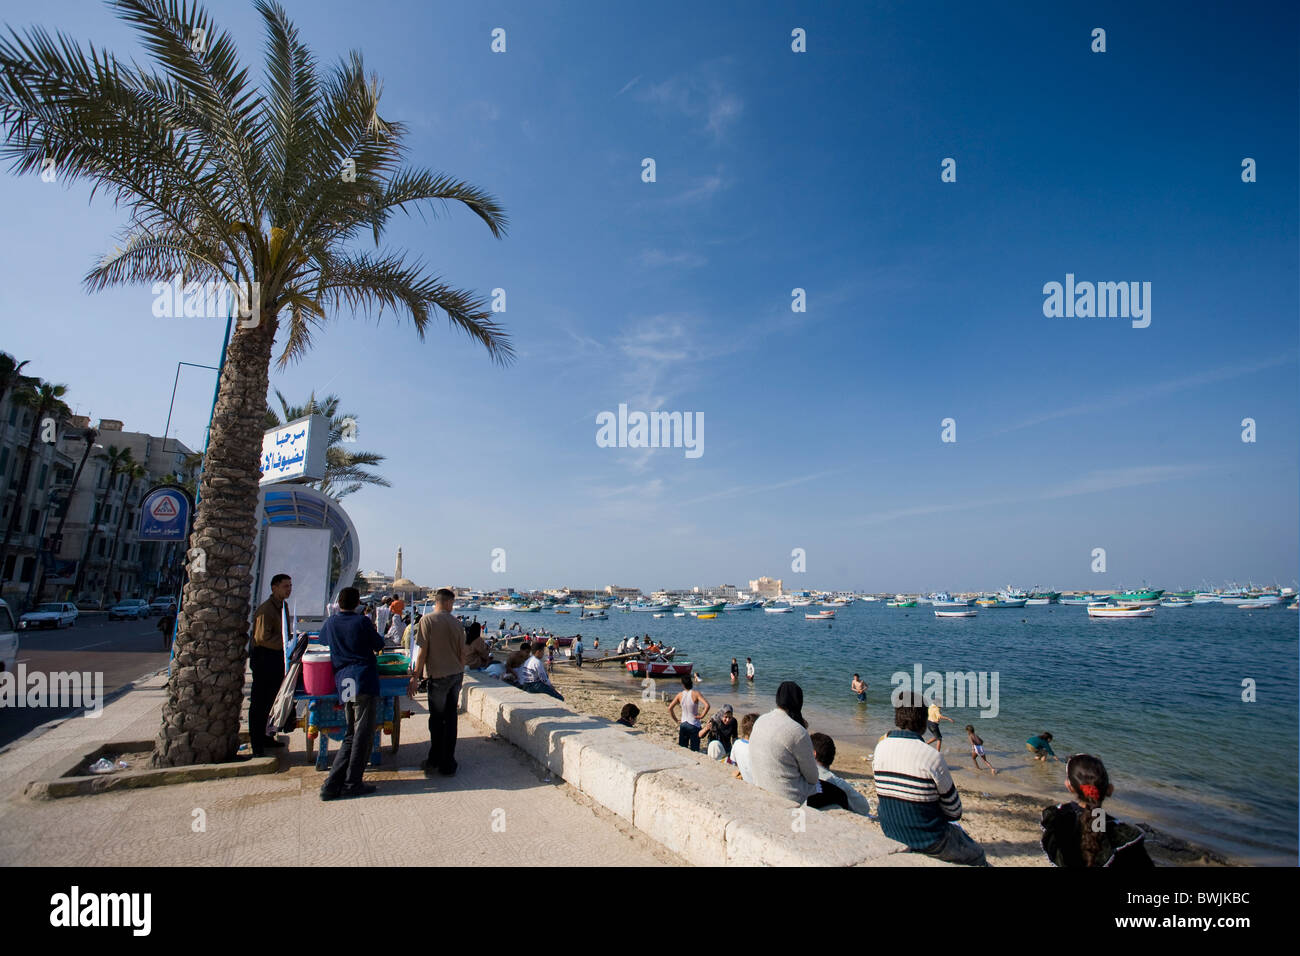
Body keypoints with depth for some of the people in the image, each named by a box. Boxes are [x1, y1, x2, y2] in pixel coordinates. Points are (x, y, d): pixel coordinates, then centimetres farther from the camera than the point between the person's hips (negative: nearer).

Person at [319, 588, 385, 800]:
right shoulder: (361, 621, -6)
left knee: (351, 735, 15)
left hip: (342, 683, 6)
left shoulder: (329, 623, 9)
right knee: (363, 734, 1)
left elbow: (322, 640, 31)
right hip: (364, 680, -6)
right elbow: (379, 645, 4)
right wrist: (369, 638, 26)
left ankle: (332, 784, 12)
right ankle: (352, 784, 3)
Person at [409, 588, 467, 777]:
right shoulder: (456, 623, 4)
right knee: (450, 718, 12)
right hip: (456, 675, 4)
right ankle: (448, 763, 20)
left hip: (439, 676, -4)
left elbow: (422, 651, -10)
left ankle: (435, 761, 17)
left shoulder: (427, 620, -8)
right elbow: (462, 653, 9)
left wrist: (415, 677, -3)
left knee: (437, 720, 7)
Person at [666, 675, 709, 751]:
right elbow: (707, 705, -26)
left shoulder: (680, 695, -3)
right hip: (694, 725, -4)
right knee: (694, 751, 4)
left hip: (683, 724, 4)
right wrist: (701, 716, -13)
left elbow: (670, 708, 0)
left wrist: (676, 720, 7)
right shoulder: (696, 693, -14)